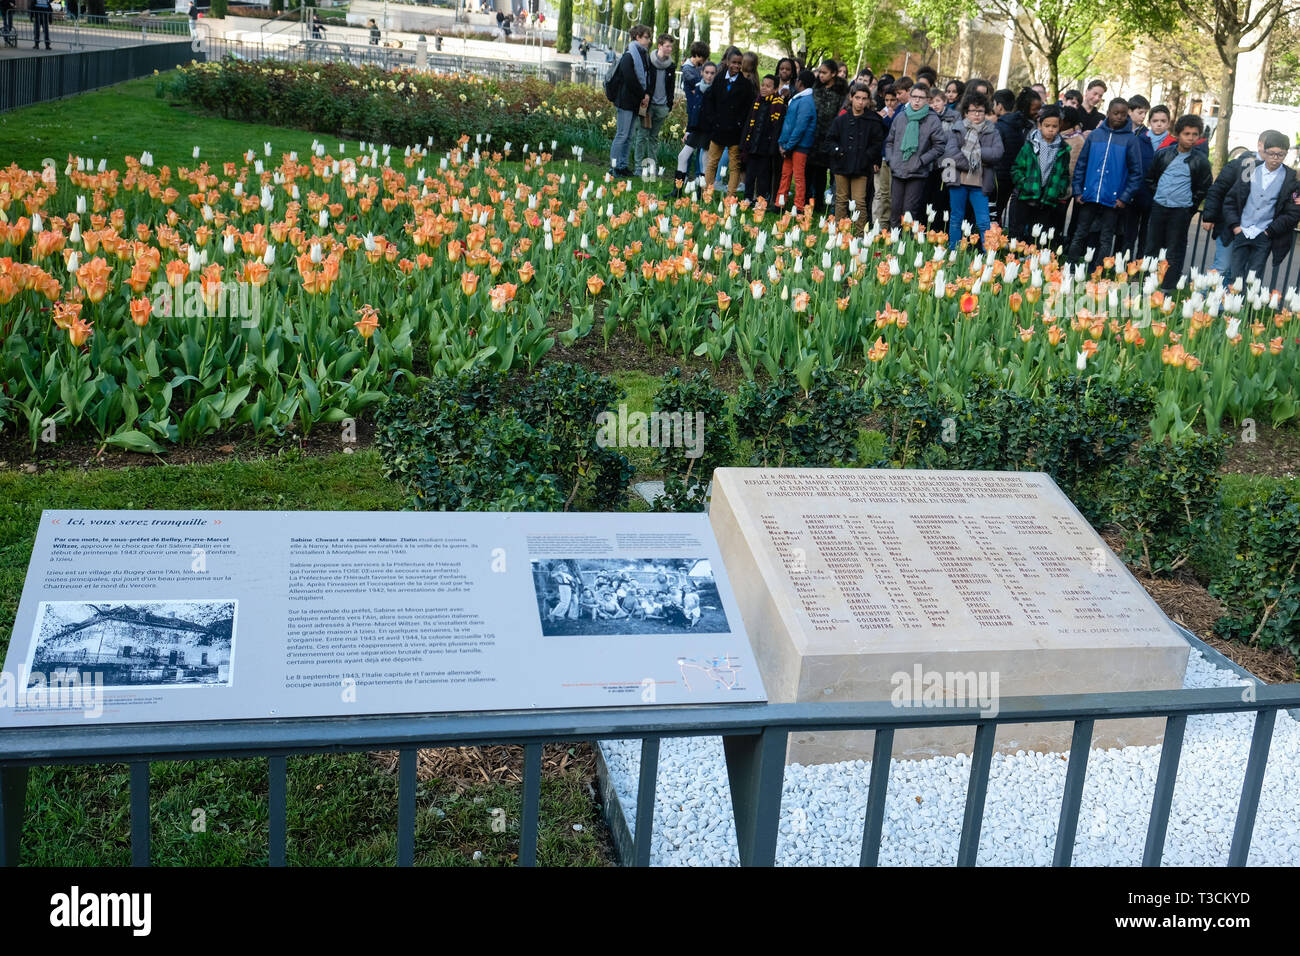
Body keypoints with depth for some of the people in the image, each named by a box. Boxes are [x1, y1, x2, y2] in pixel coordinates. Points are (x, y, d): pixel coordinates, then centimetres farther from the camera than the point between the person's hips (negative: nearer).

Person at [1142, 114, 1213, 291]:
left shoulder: (1200, 160, -1)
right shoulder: (1164, 154, 5)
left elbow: (1204, 188, 4)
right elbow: (1150, 178, 15)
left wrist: (1190, 207, 0)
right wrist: (1155, 197, 9)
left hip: (1181, 211, -3)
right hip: (1158, 208, 3)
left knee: (1174, 253, 1)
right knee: (1150, 248, 7)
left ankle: (1169, 289, 5)